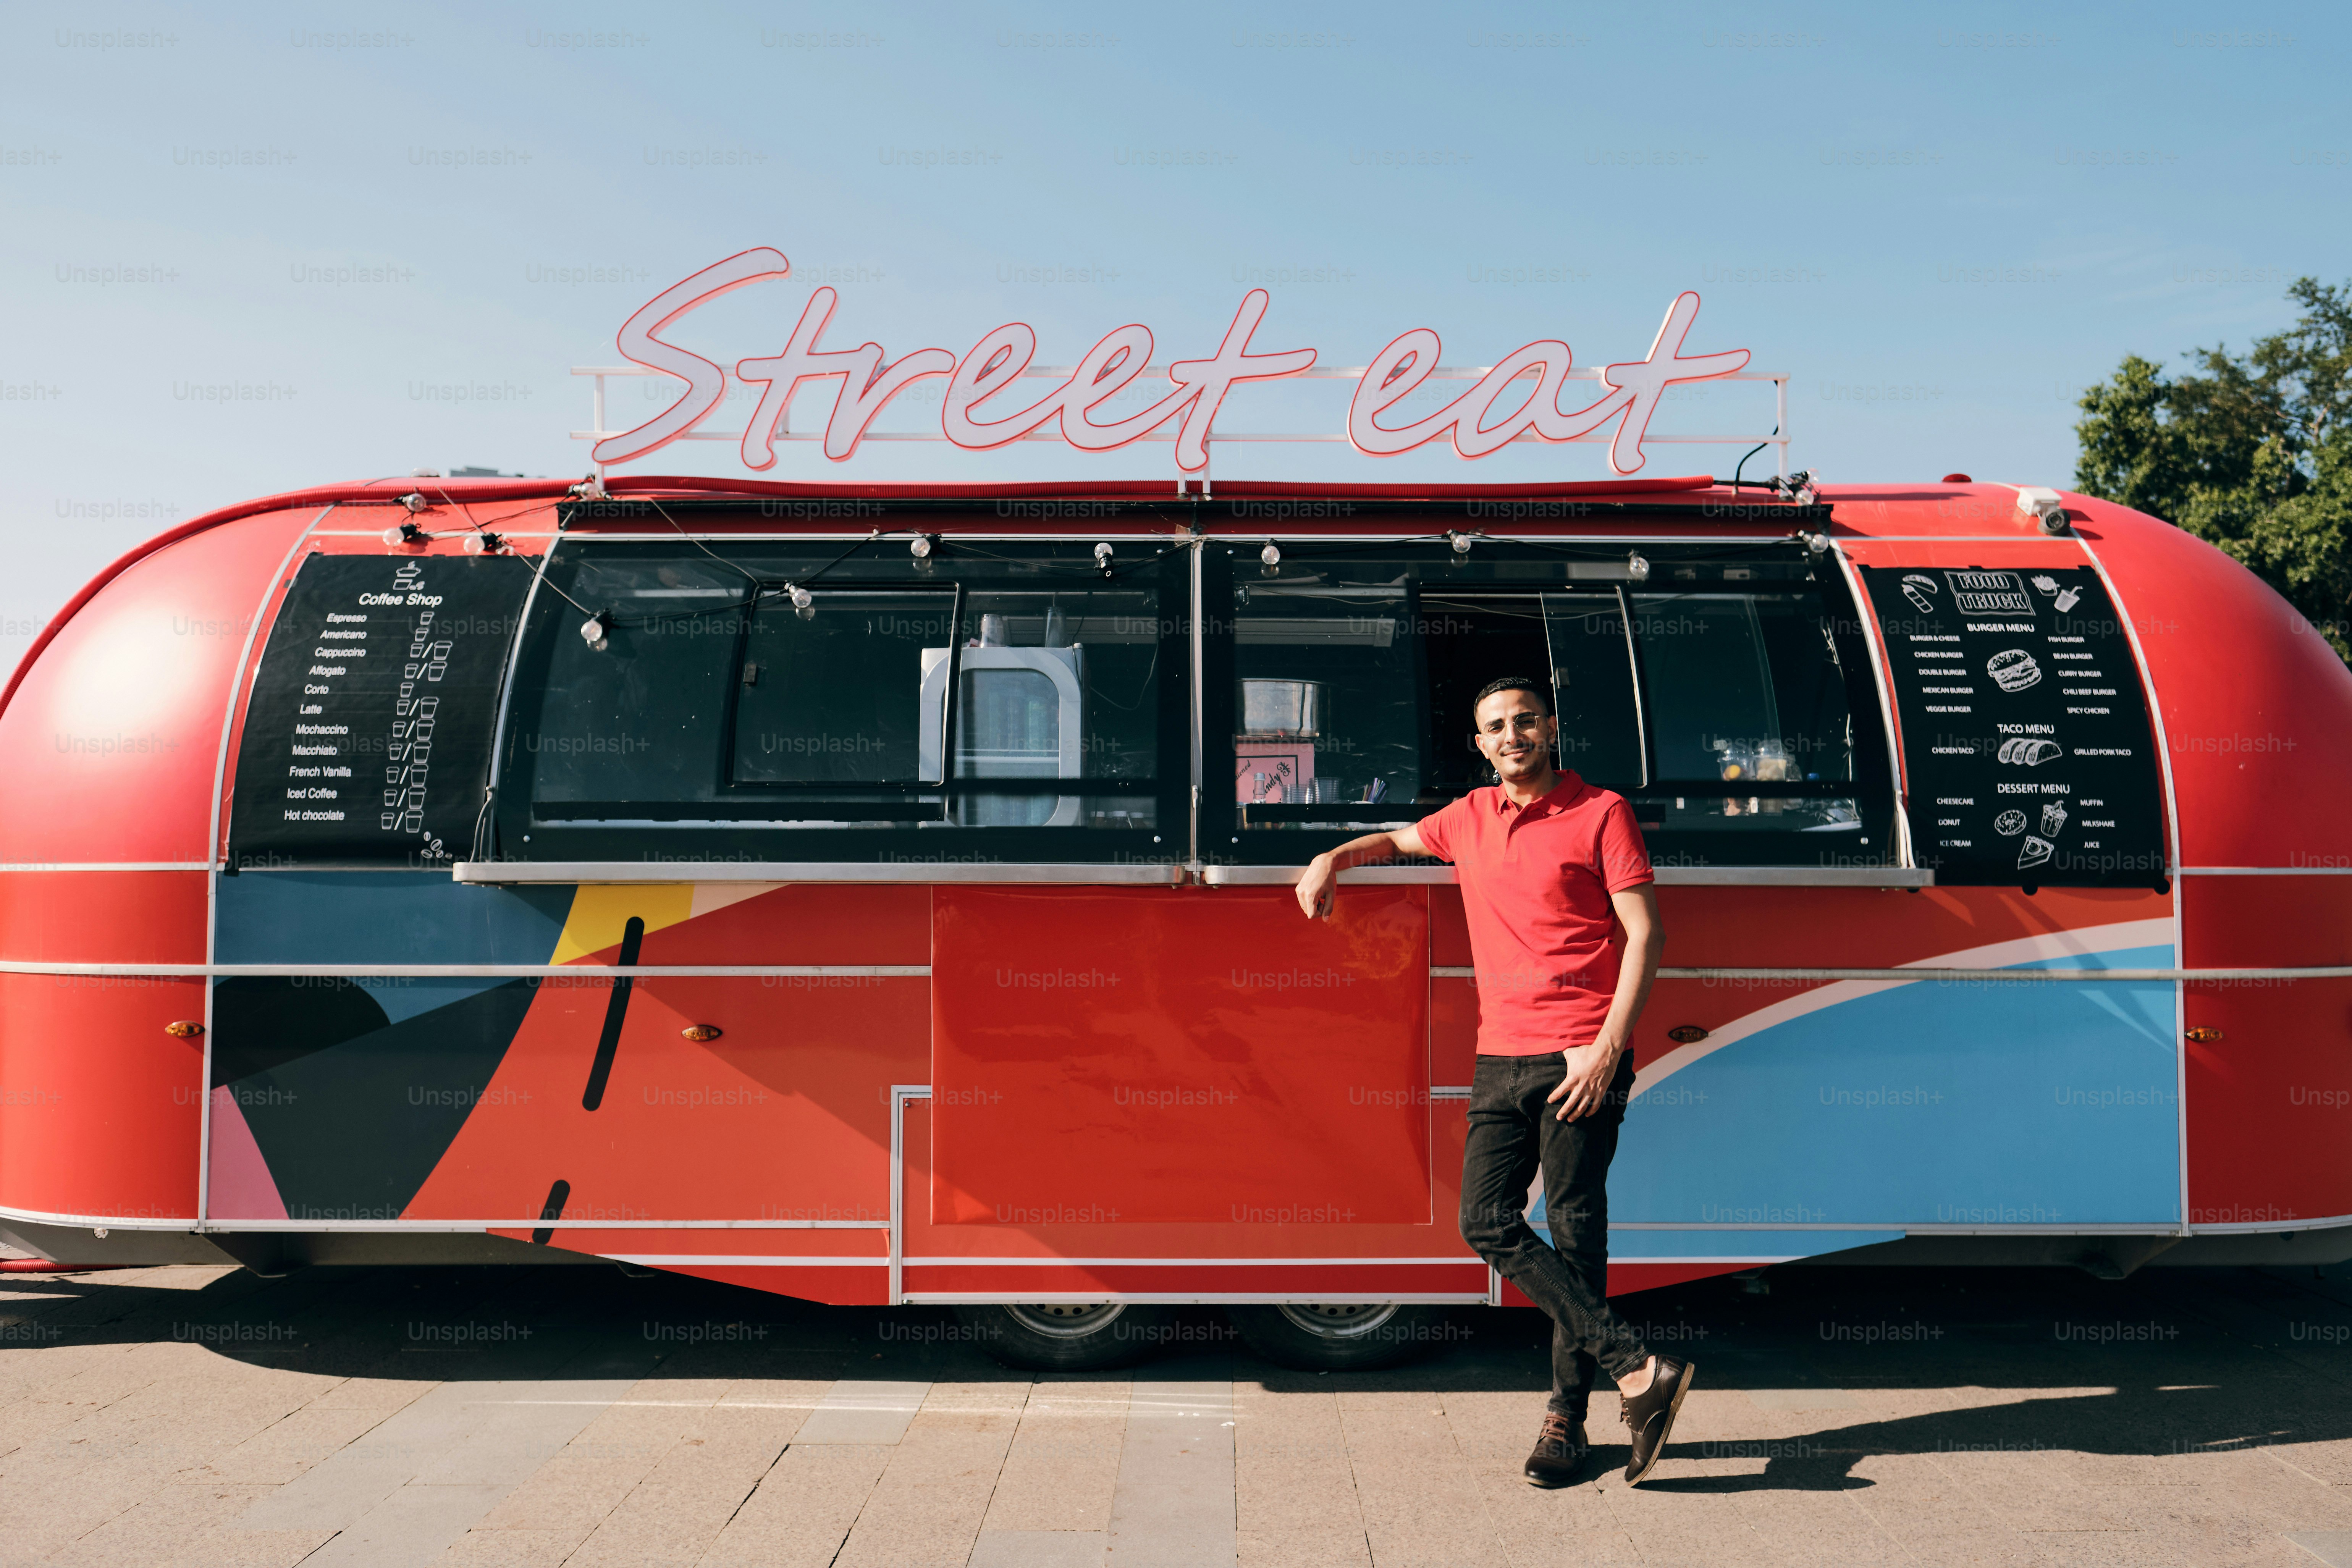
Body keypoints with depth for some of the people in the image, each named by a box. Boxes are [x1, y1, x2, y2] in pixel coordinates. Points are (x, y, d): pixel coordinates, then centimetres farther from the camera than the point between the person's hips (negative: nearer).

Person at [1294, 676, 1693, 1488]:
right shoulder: (1471, 818, 16)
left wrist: (1608, 1046, -14)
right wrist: (1335, 858, 17)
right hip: (1501, 1056, 6)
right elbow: (1400, 839, 37)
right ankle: (1637, 1368, -3)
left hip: (1578, 1057, -6)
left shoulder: (1599, 813, 0)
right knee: (1488, 1222, -5)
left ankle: (1566, 1417, 7)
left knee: (1574, 1231, -3)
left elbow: (1645, 932, -5)